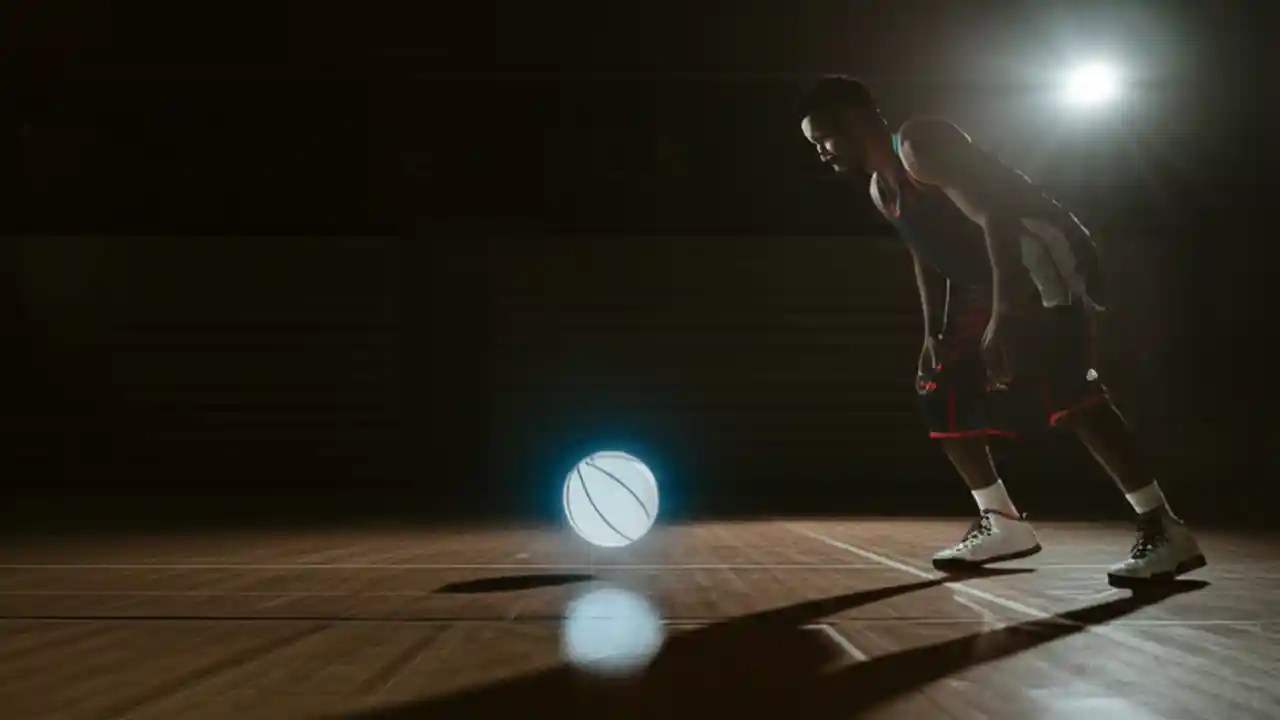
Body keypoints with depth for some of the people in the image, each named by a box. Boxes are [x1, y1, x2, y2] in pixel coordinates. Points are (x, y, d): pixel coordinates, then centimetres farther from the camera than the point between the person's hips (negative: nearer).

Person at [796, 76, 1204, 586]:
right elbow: (927, 255, 25)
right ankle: (1002, 523, 17)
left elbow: (994, 216, -26)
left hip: (1037, 251, -11)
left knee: (1062, 387, -24)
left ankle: (1163, 529, -22)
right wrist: (934, 333, 16)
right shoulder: (882, 192, 14)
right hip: (988, 280, 11)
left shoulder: (919, 144, -17)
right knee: (939, 391, 11)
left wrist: (1003, 316, -31)